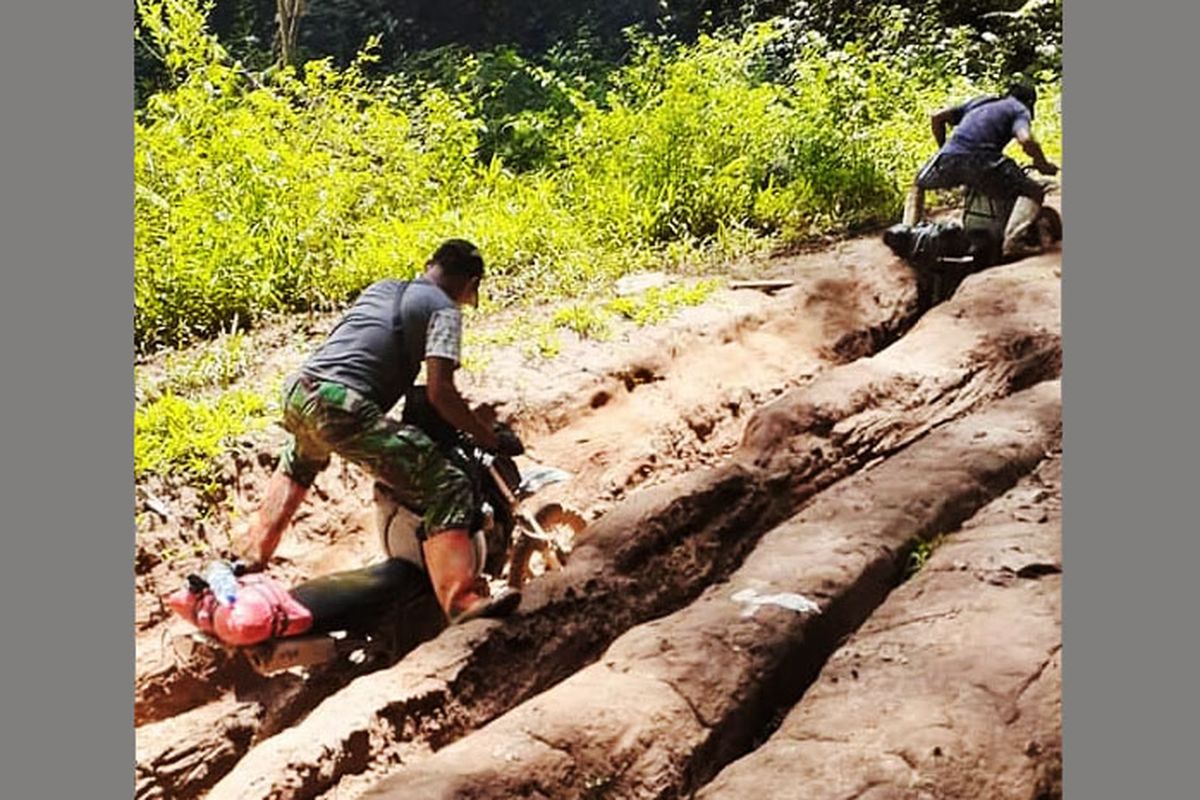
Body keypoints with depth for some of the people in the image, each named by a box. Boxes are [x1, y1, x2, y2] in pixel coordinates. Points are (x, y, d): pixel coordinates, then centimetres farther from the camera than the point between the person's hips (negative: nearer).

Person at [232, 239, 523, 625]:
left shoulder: (380, 288, 26)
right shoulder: (444, 309, 4)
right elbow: (439, 392, -9)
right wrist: (489, 437, 1)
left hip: (296, 392, 9)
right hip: (345, 407, -9)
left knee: (299, 462, 42)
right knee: (447, 487, -10)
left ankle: (249, 555, 51)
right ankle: (463, 600, -24)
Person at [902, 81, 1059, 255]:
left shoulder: (979, 101, 32)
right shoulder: (1020, 110, 17)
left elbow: (937, 118, 24)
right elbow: (1026, 141, -5)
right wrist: (1043, 166, 10)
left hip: (949, 157, 5)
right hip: (981, 161, -5)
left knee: (917, 185, 34)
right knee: (1035, 192, 7)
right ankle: (1011, 240, -14)